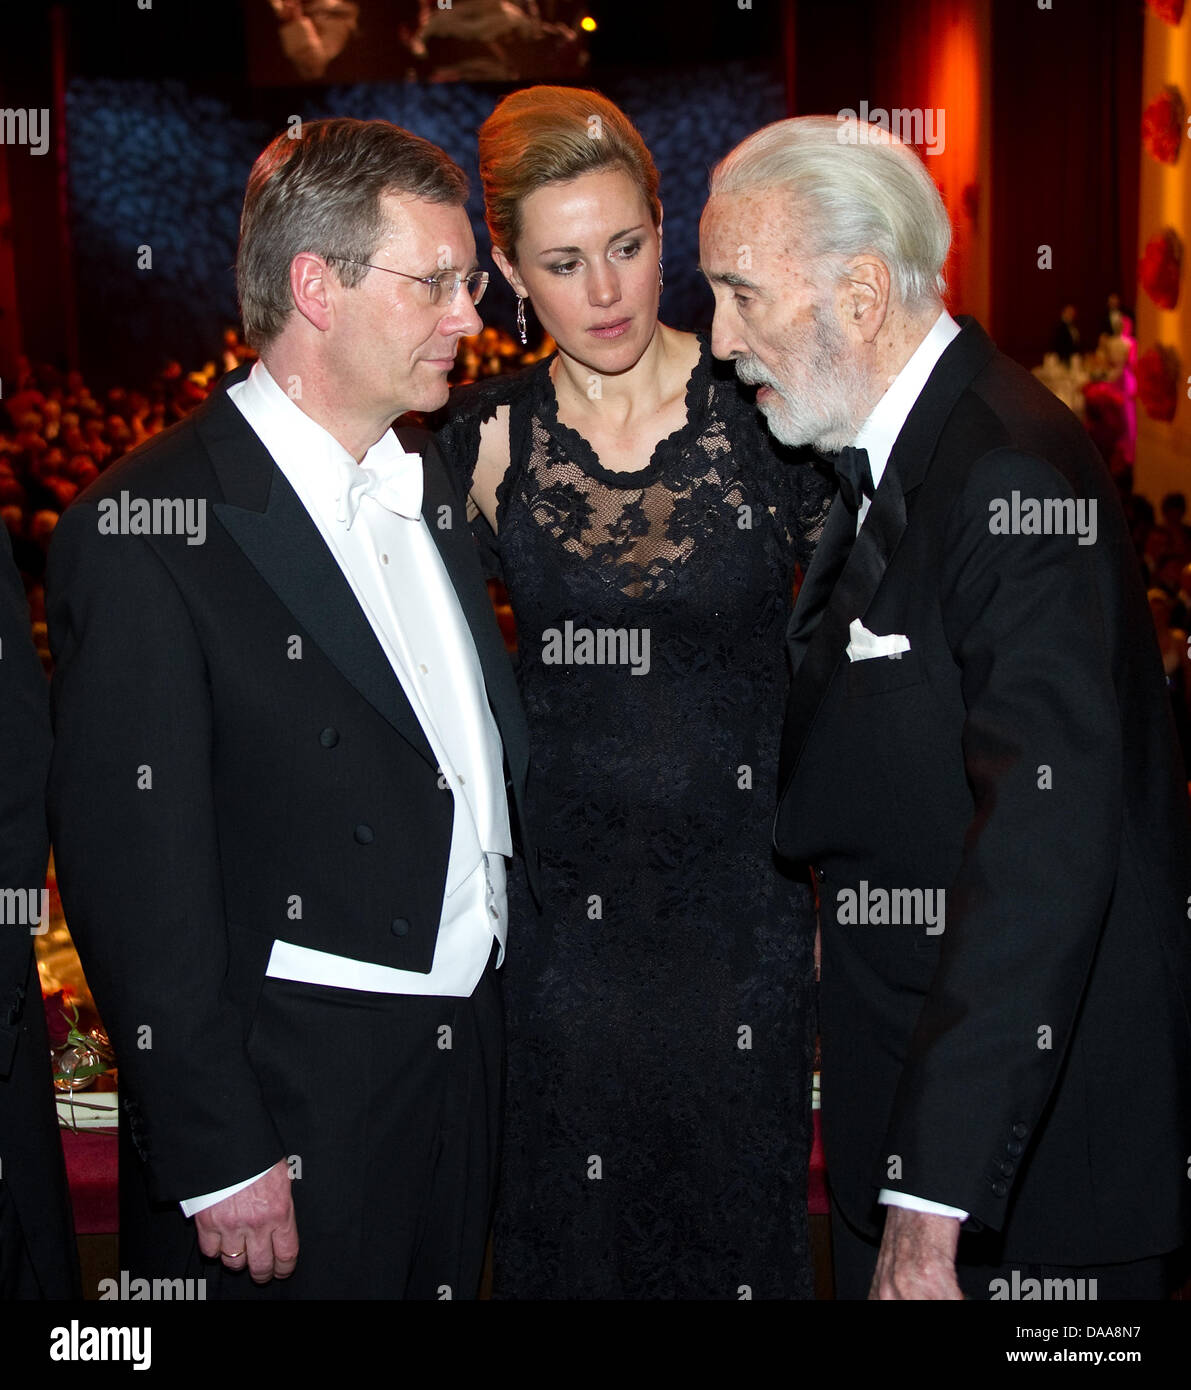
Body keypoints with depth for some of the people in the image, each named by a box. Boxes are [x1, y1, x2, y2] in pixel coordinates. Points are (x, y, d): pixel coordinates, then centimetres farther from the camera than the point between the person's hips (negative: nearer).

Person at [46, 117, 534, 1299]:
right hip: (284, 1103, -7)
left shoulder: (429, 481, 9)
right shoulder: (144, 531, -15)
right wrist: (217, 1161, -15)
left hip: (462, 1056, 7)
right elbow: (132, 872, -16)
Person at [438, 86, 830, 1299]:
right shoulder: (483, 439, -2)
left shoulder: (768, 416, -7)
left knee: (739, 1218, 13)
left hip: (742, 892, -1)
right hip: (559, 895, 1)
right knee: (568, 1236, 14)